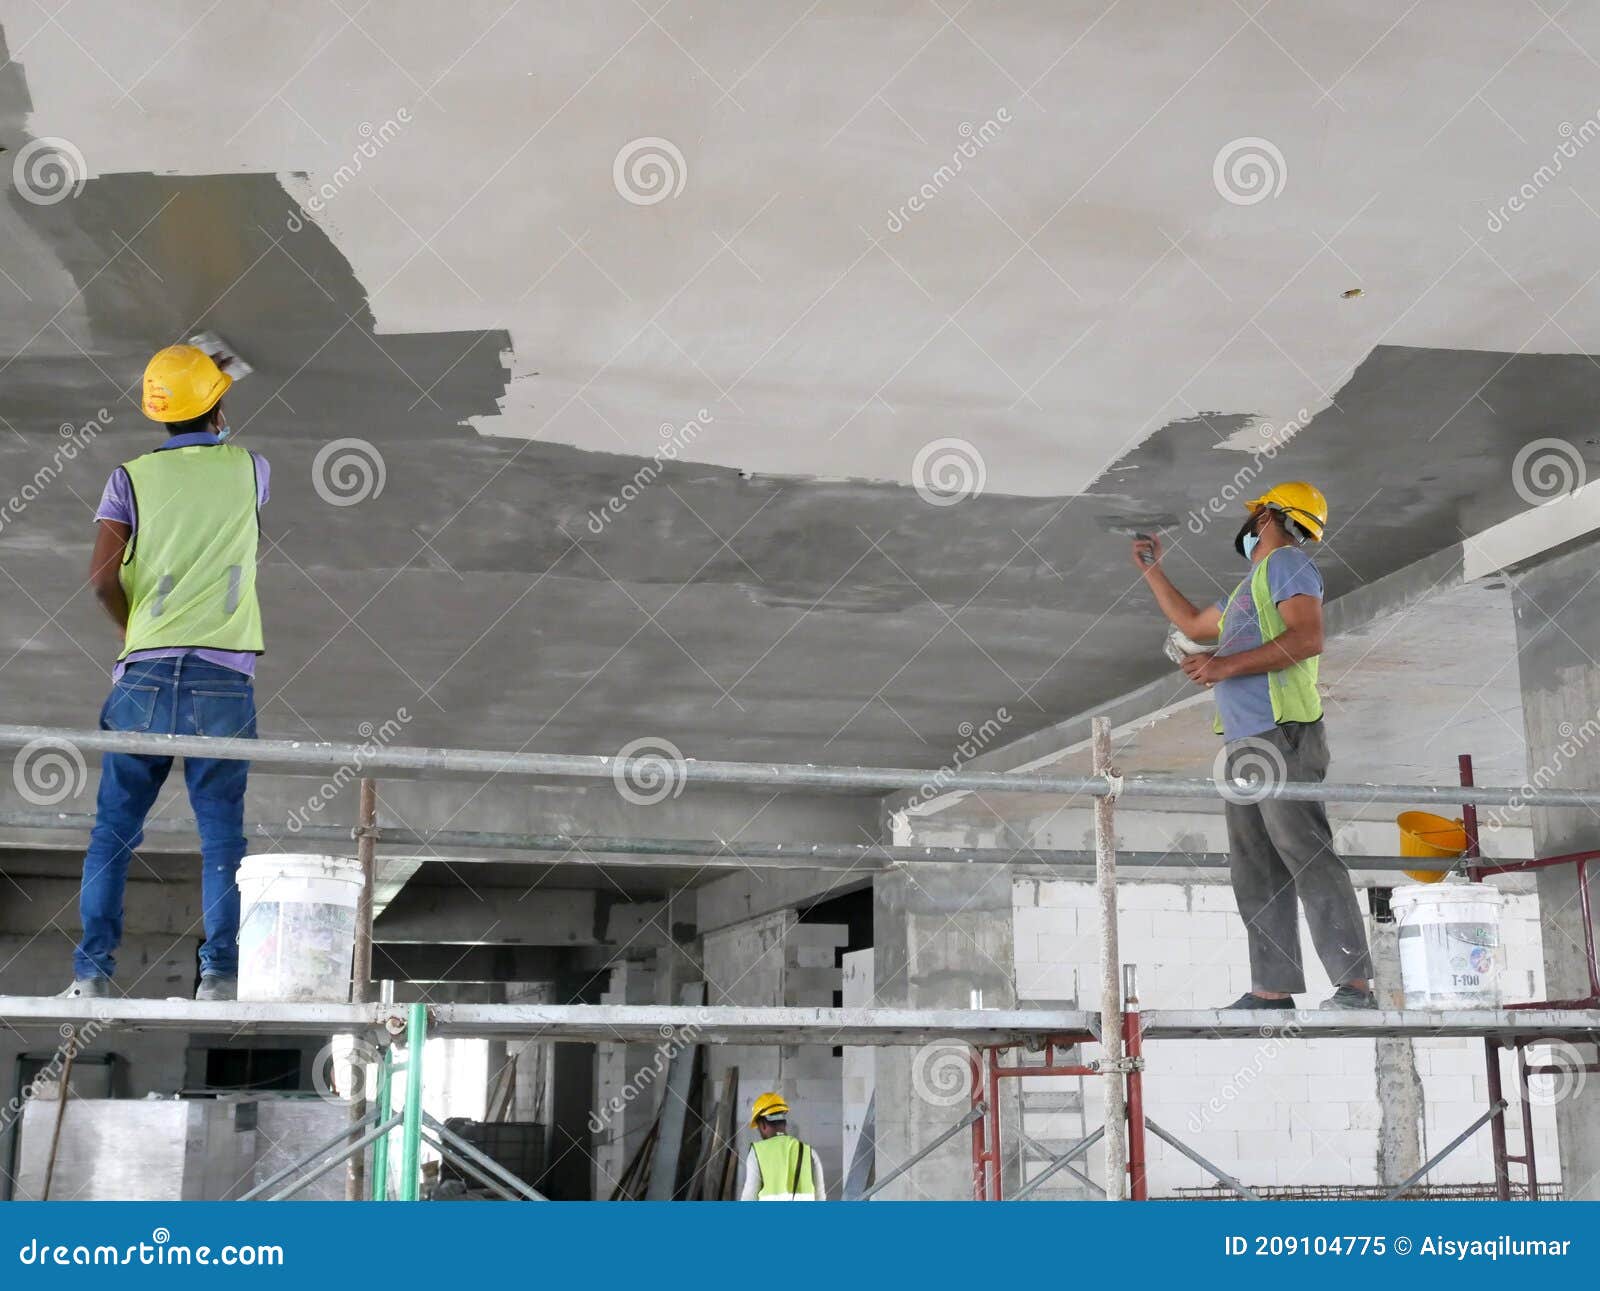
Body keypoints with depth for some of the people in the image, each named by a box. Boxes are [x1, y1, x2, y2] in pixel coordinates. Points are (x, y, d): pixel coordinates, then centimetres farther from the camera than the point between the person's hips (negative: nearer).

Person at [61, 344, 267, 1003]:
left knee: (114, 827, 9)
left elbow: (102, 578, -5)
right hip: (224, 676, 0)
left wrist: (132, 632, 12)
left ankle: (93, 969, 8)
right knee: (221, 830, 3)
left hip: (145, 675, 1)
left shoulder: (132, 476, 5)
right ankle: (221, 972, -1)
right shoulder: (249, 469, 7)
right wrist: (222, 434, 48)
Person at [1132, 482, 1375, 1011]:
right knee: (1255, 871, 5)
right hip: (1243, 744, 10)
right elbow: (1192, 624, 44)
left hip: (1281, 735, -10)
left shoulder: (1286, 563, 0)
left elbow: (1308, 638, -16)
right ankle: (1273, 988, 6)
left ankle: (1355, 985, -16)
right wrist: (1152, 570, 44)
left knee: (1308, 858, -14)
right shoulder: (1248, 585, 29)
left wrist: (1229, 664, -19)